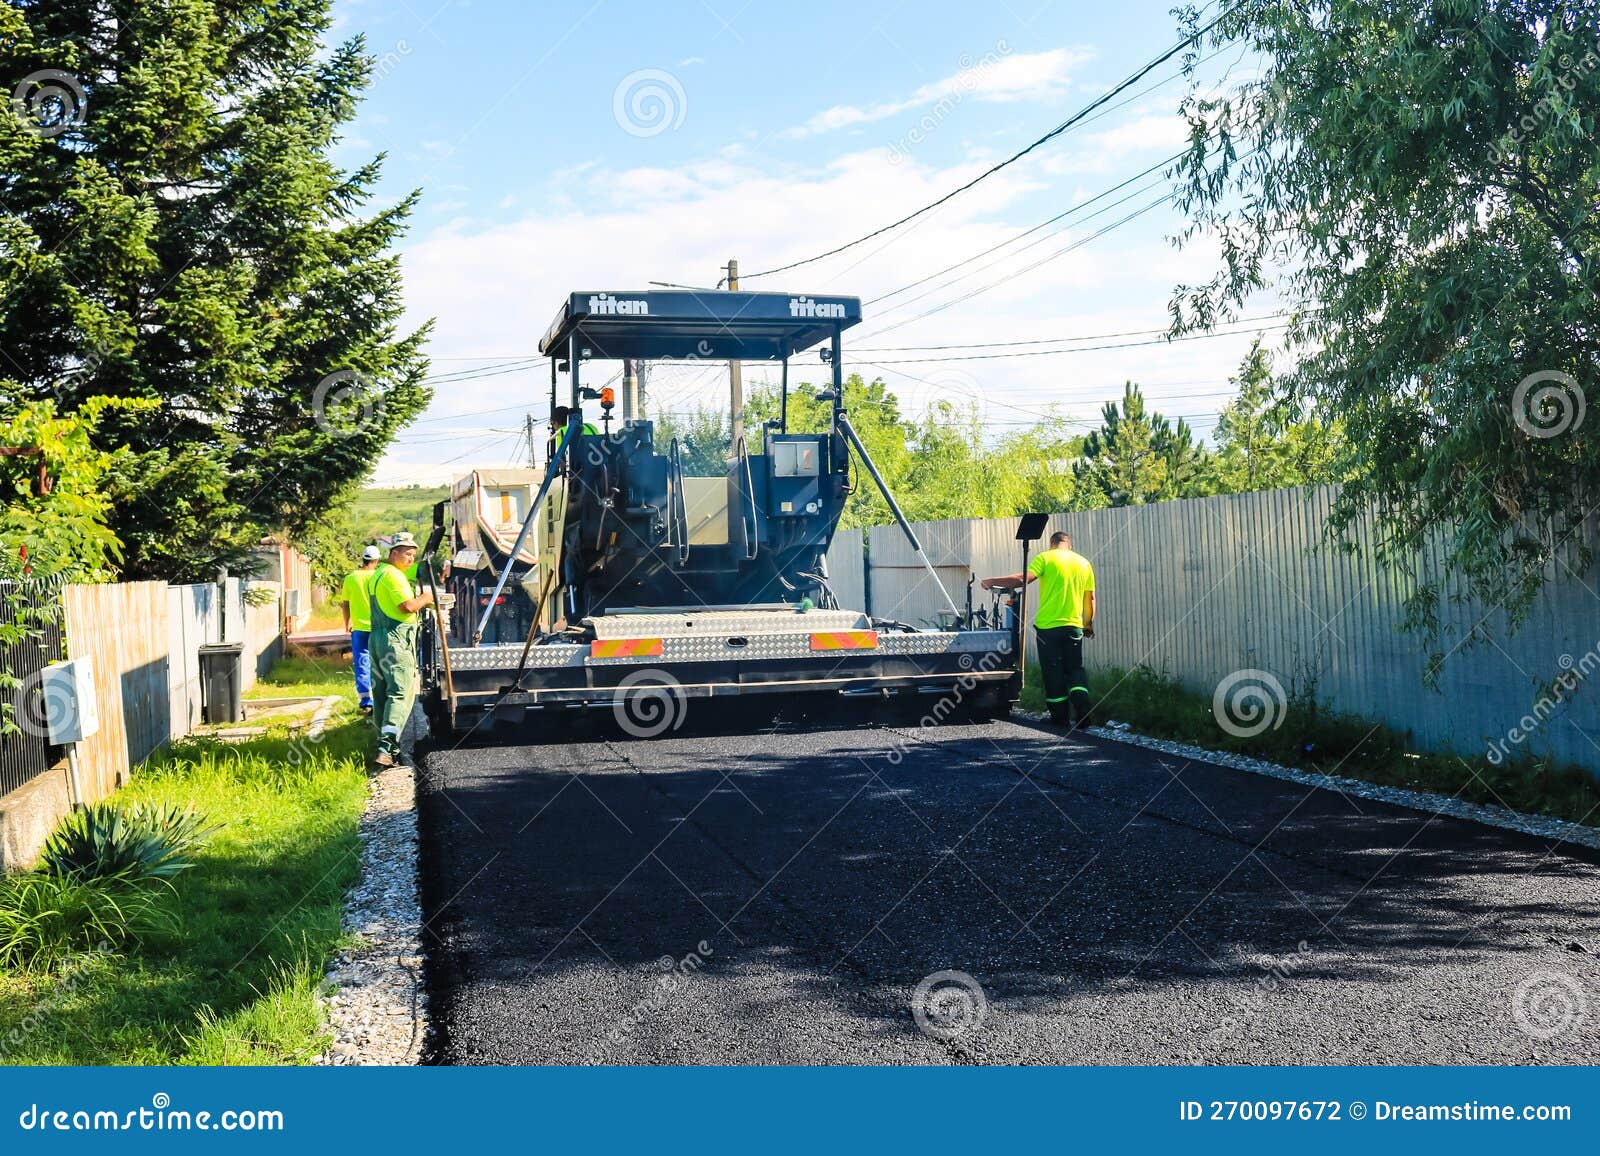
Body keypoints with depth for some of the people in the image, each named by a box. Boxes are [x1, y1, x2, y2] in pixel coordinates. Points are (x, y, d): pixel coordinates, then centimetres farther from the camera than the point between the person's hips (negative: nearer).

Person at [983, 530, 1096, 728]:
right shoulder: (1084, 563, 10)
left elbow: (1022, 579, -16)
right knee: (1075, 669, 12)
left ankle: (1061, 717, 9)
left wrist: (992, 582, -7)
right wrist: (1089, 624, 23)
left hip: (1048, 625, -3)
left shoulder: (1046, 558, -3)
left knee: (1053, 673, 6)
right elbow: (1090, 598, 11)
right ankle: (1082, 710, -7)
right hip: (1074, 625, 3)